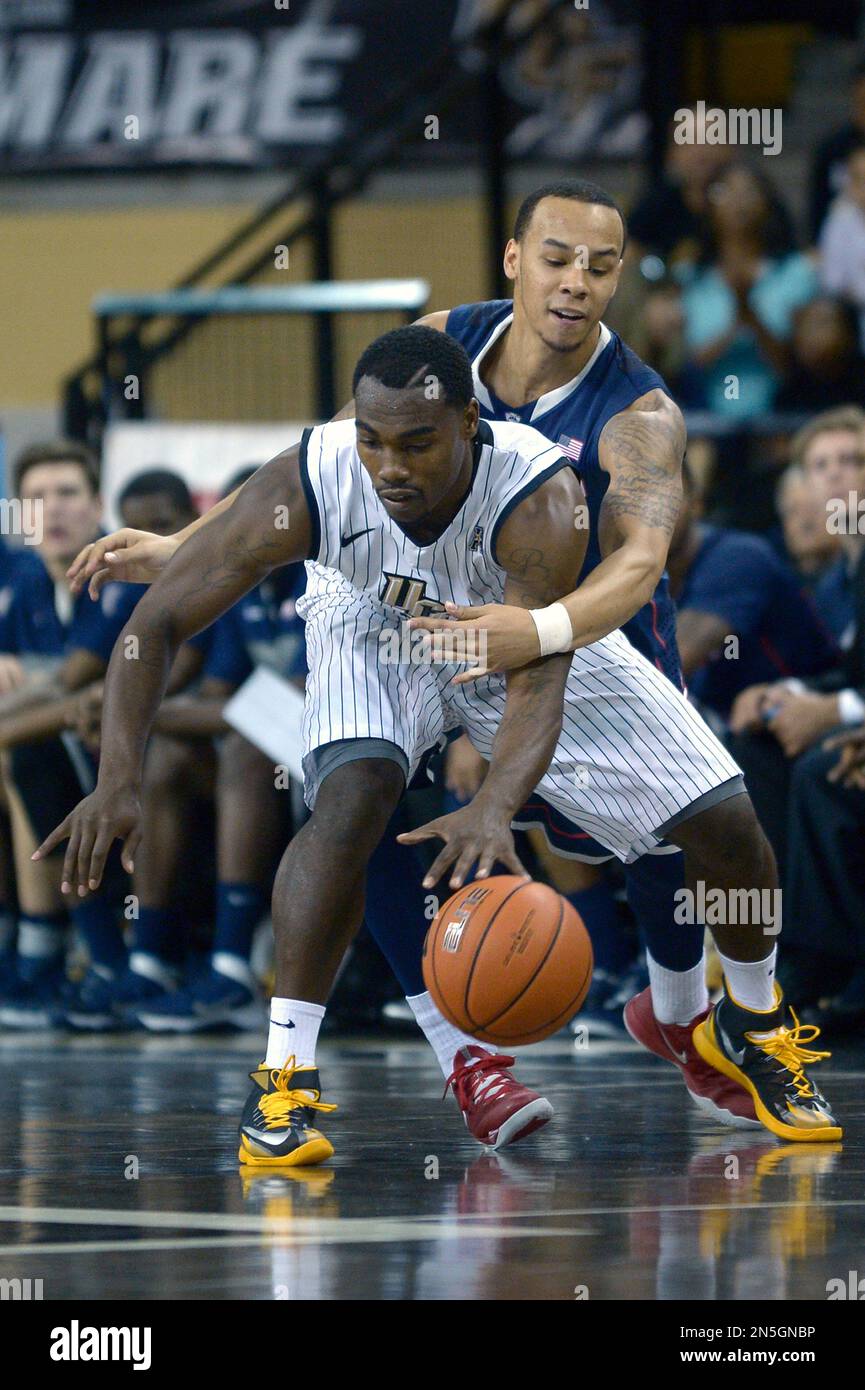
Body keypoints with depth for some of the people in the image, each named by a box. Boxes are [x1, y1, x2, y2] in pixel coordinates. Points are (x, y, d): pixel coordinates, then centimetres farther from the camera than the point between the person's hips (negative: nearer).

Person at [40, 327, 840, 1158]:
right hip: (378, 628, 0)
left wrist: (494, 808, -67)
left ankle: (751, 1026, 27)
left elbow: (537, 683, -47)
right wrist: (119, 779, -46)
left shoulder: (540, 498, -41)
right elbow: (159, 620, -31)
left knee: (724, 822, -4)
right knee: (352, 795, -32)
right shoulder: (308, 485, -37)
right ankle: (282, 1077, -24)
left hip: (528, 632, 1)